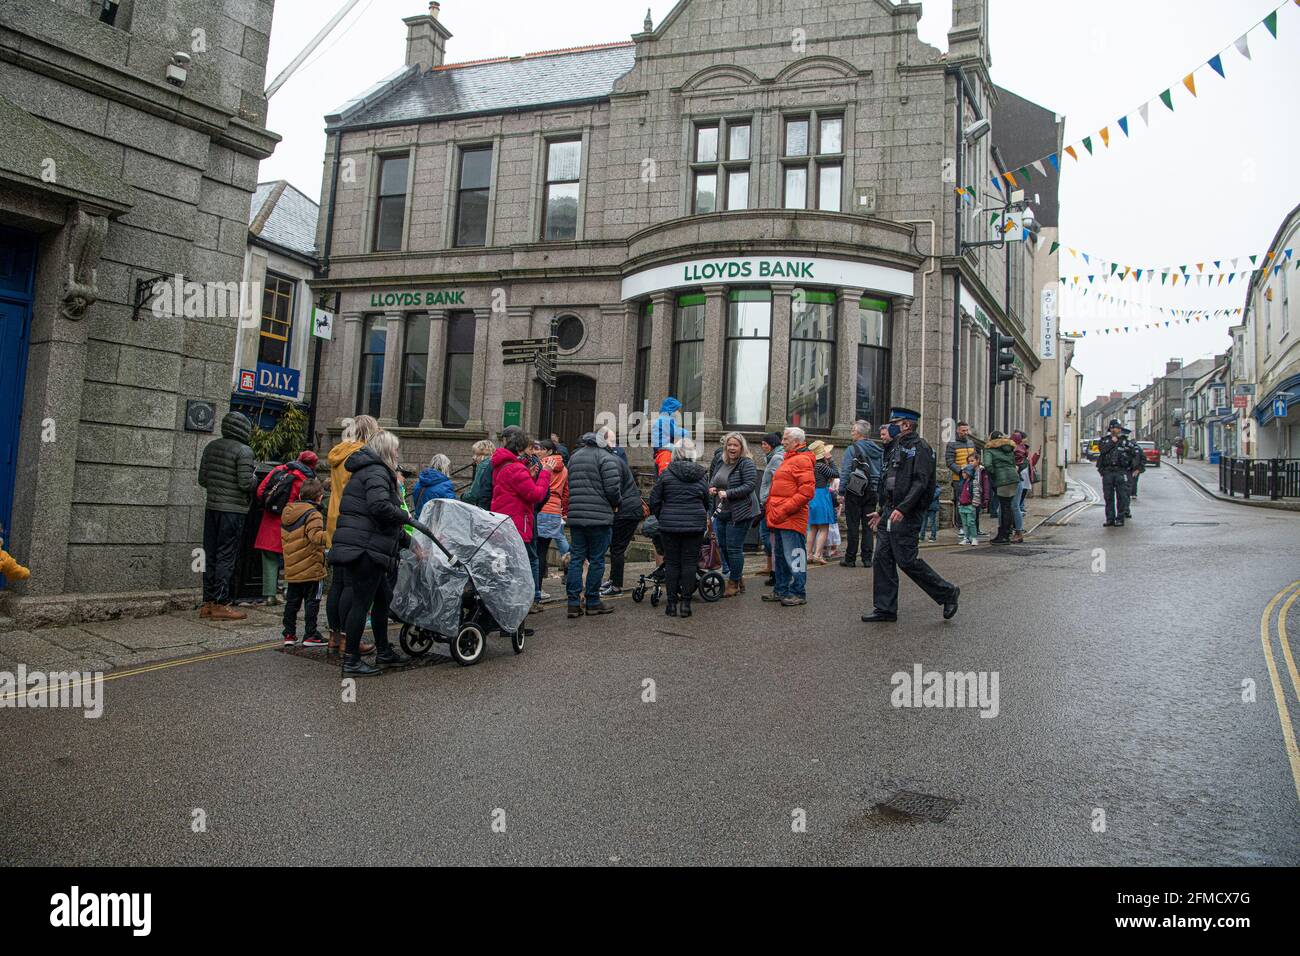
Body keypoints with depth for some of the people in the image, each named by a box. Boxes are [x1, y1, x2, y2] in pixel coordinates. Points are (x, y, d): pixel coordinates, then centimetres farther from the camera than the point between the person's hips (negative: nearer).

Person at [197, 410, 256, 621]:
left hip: (212, 507, 7)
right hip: (233, 509, -7)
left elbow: (202, 479, 12)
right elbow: (245, 482, -16)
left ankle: (208, 603, 16)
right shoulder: (243, 451, -11)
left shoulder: (211, 447, 11)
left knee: (210, 555, 11)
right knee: (226, 556, -2)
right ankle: (221, 605, 1)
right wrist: (255, 480, 4)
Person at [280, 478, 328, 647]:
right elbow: (315, 536, -29)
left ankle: (289, 634, 18)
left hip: (292, 568, 7)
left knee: (292, 601, 14)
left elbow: (284, 539, 20)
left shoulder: (287, 512, 11)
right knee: (312, 602, 1)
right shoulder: (313, 514, -13)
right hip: (311, 568, -7)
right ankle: (310, 635, 4)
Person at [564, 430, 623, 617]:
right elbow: (613, 488, -15)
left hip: (575, 516, 6)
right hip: (600, 517, -6)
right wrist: (616, 503, 4)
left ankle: (573, 603, 6)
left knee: (576, 558, 8)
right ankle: (593, 602, 9)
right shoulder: (606, 457, -8)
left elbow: (570, 485, 17)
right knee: (597, 560, 3)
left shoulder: (574, 456, 16)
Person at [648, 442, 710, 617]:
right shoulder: (702, 475, 2)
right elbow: (706, 501, 9)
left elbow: (654, 499, -1)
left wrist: (660, 517, 14)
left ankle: (672, 603, 8)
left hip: (669, 524, -1)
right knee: (689, 563, 5)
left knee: (671, 563, 7)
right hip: (695, 524, 1)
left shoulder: (666, 473, -3)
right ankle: (685, 603, 5)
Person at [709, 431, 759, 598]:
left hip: (739, 514, -8)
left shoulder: (746, 464, -11)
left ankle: (734, 583, 10)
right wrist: (711, 488, 2)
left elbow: (750, 485, -21)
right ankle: (739, 577, 32)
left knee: (734, 548, -4)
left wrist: (728, 493, -23)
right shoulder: (720, 462, 12)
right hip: (722, 513, 8)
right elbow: (712, 480, 25)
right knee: (723, 546, 15)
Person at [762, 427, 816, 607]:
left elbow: (807, 491, -20)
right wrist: (772, 512, 19)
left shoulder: (802, 460, -10)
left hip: (792, 519, -10)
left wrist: (784, 510, -20)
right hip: (778, 519, 10)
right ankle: (781, 590, 24)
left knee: (794, 557, -4)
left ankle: (798, 593, 3)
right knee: (780, 557, 15)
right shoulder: (788, 459, 21)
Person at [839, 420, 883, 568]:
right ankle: (867, 559, 9)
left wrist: (841, 491, -8)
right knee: (868, 526, 8)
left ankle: (850, 559, 2)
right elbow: (883, 472, 11)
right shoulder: (879, 450, 10)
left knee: (853, 526, -1)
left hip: (855, 491, -5)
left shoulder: (852, 449, -7)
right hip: (872, 492, 5)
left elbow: (845, 472, -11)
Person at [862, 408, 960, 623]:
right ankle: (885, 609, 11)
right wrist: (881, 511, 23)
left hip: (905, 515, -9)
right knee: (882, 559, 5)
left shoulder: (920, 447, -10)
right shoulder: (897, 448, 19)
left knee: (907, 560, -7)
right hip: (890, 513, 9)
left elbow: (920, 482, -20)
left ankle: (947, 592, 11)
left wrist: (902, 509, -28)